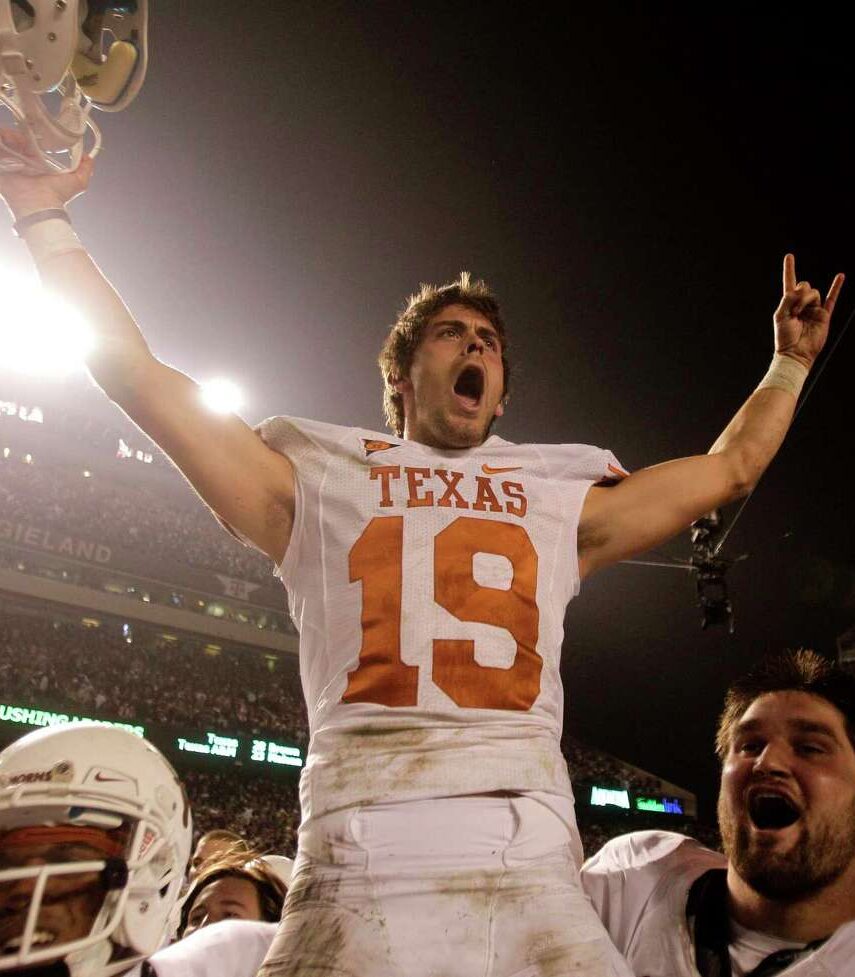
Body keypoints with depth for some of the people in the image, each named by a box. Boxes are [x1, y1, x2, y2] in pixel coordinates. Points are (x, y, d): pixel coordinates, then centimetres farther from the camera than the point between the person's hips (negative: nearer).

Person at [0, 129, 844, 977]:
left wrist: (790, 364, 33)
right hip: (367, 873, -2)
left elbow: (728, 468, 30)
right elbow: (134, 374, 12)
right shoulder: (324, 486, 11)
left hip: (541, 881, 3)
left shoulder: (561, 506, 18)